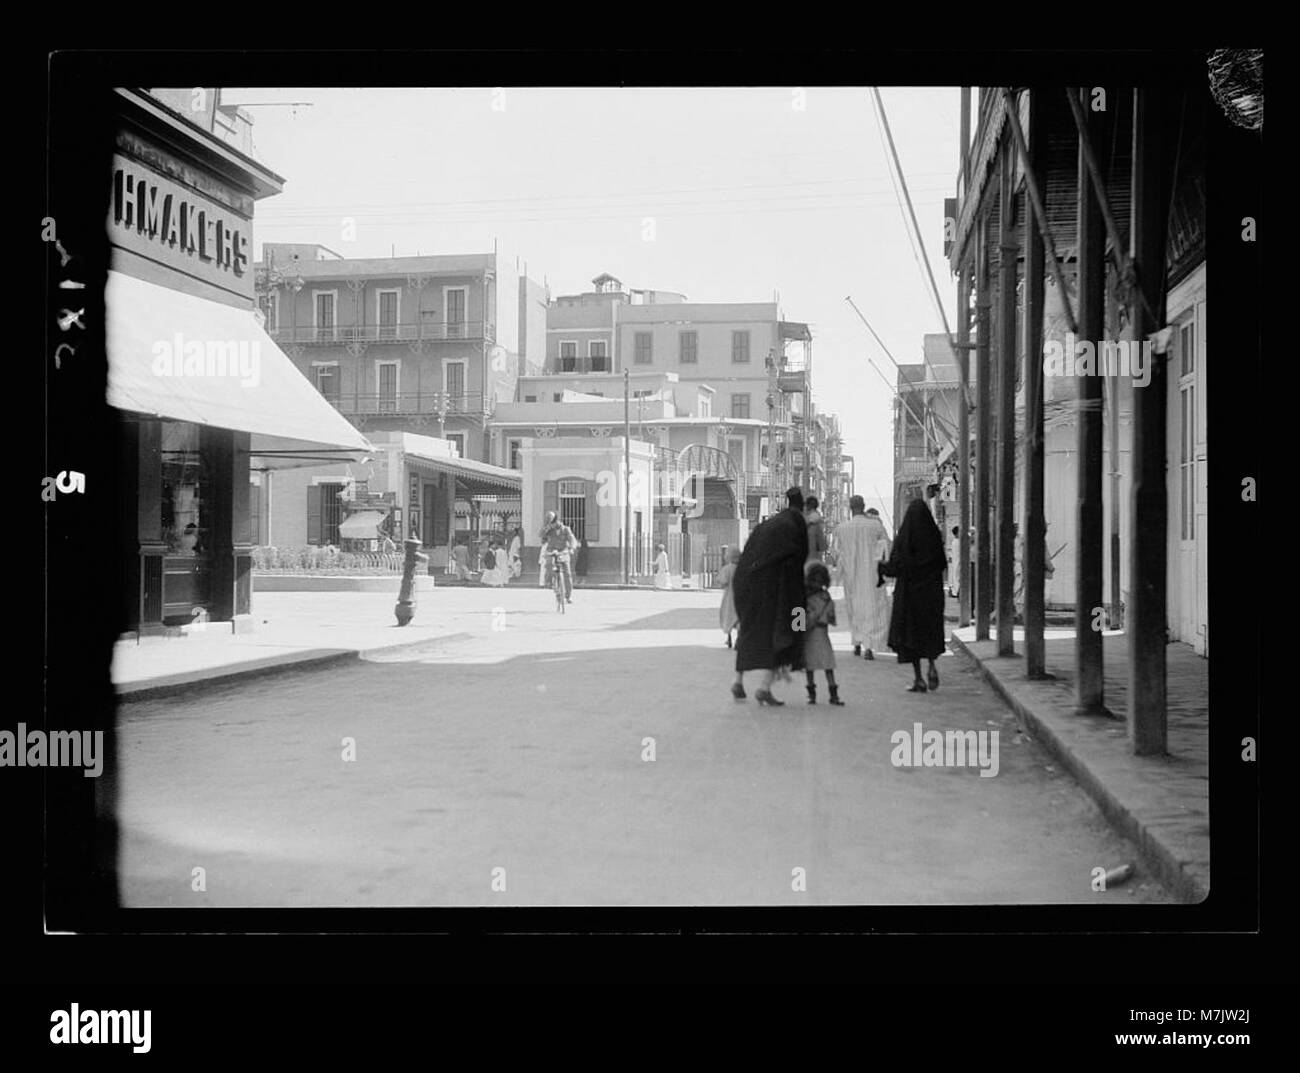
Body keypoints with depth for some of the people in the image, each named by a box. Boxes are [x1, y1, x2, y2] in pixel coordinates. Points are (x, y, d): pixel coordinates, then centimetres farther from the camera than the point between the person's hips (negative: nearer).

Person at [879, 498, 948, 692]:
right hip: (932, 590, 3)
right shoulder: (934, 536, -3)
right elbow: (942, 564, 2)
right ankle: (932, 666, -3)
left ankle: (918, 679, 3)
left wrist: (881, 567, 10)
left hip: (909, 590, -3)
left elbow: (895, 566, -11)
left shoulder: (903, 537, -11)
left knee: (911, 631, 6)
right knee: (931, 629, 19)